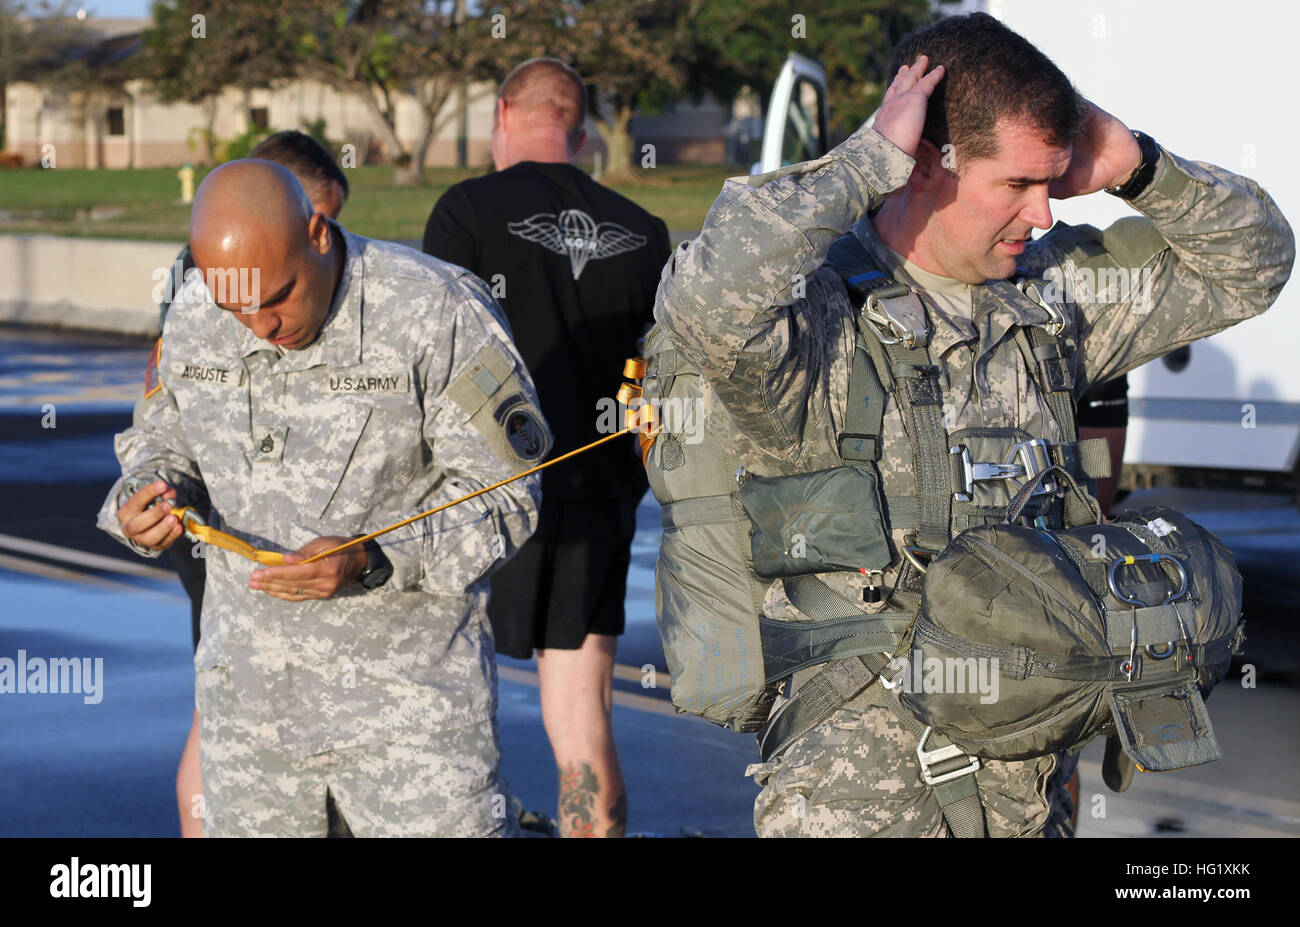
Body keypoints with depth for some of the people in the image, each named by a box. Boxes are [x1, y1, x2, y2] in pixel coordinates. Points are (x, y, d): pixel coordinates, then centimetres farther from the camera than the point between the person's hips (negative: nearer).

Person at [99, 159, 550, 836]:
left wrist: (372, 562, -27)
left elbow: (501, 495, -13)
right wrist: (140, 502, -6)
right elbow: (165, 439, 19)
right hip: (246, 690, 5)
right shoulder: (193, 323, 2)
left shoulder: (441, 315, -15)